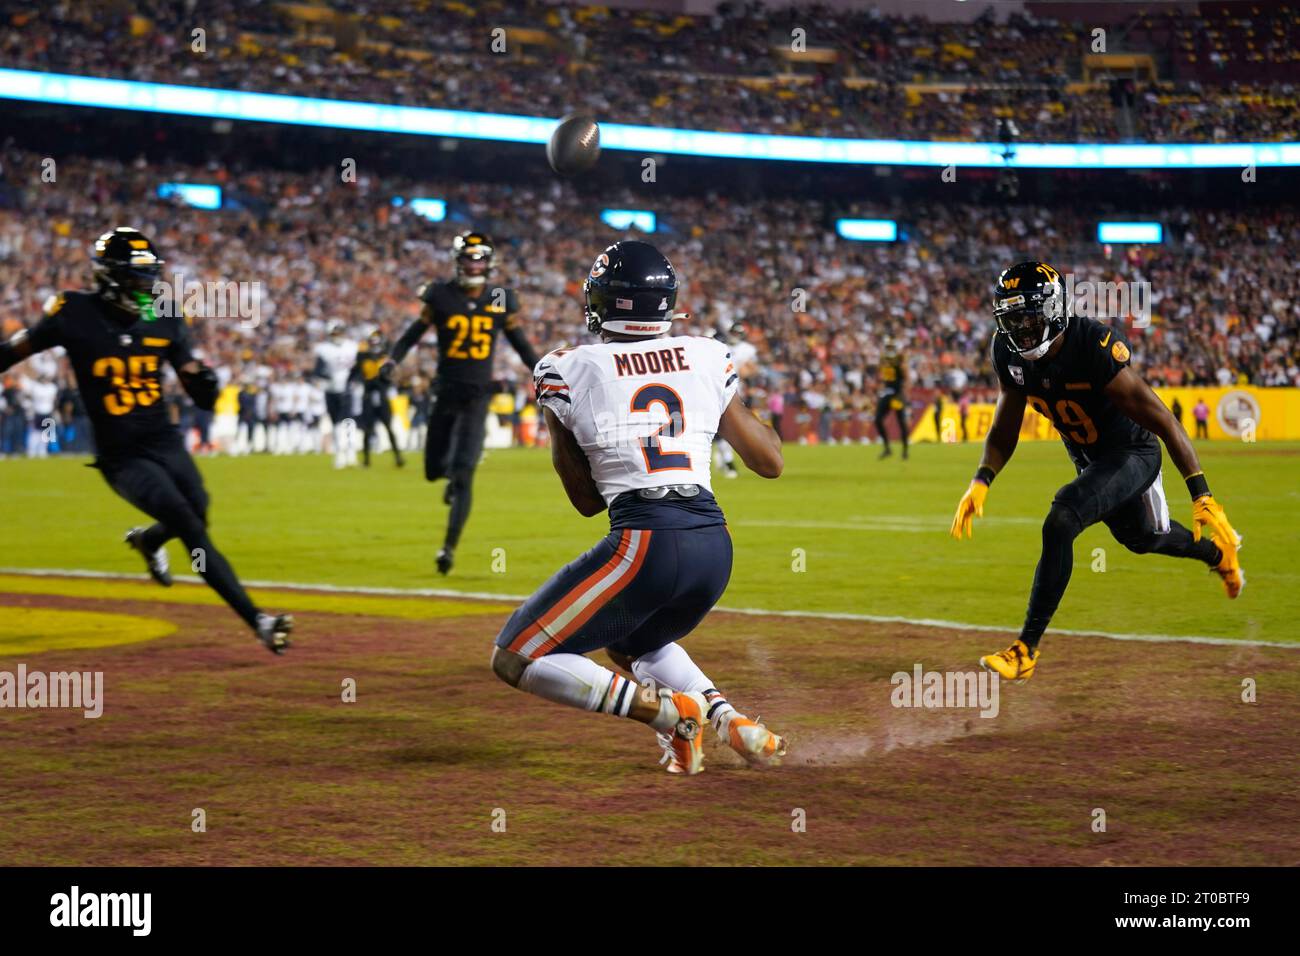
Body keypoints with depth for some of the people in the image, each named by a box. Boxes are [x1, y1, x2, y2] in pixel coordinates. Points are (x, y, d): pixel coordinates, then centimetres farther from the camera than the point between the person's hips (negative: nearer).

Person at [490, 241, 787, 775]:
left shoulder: (567, 371, 3)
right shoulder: (707, 358, 11)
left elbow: (587, 500, 10)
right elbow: (770, 462, 19)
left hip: (643, 545, -6)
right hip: (715, 545, 6)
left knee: (513, 660, 6)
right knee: (633, 643, 35)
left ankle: (664, 709, -9)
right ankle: (730, 720, 10)